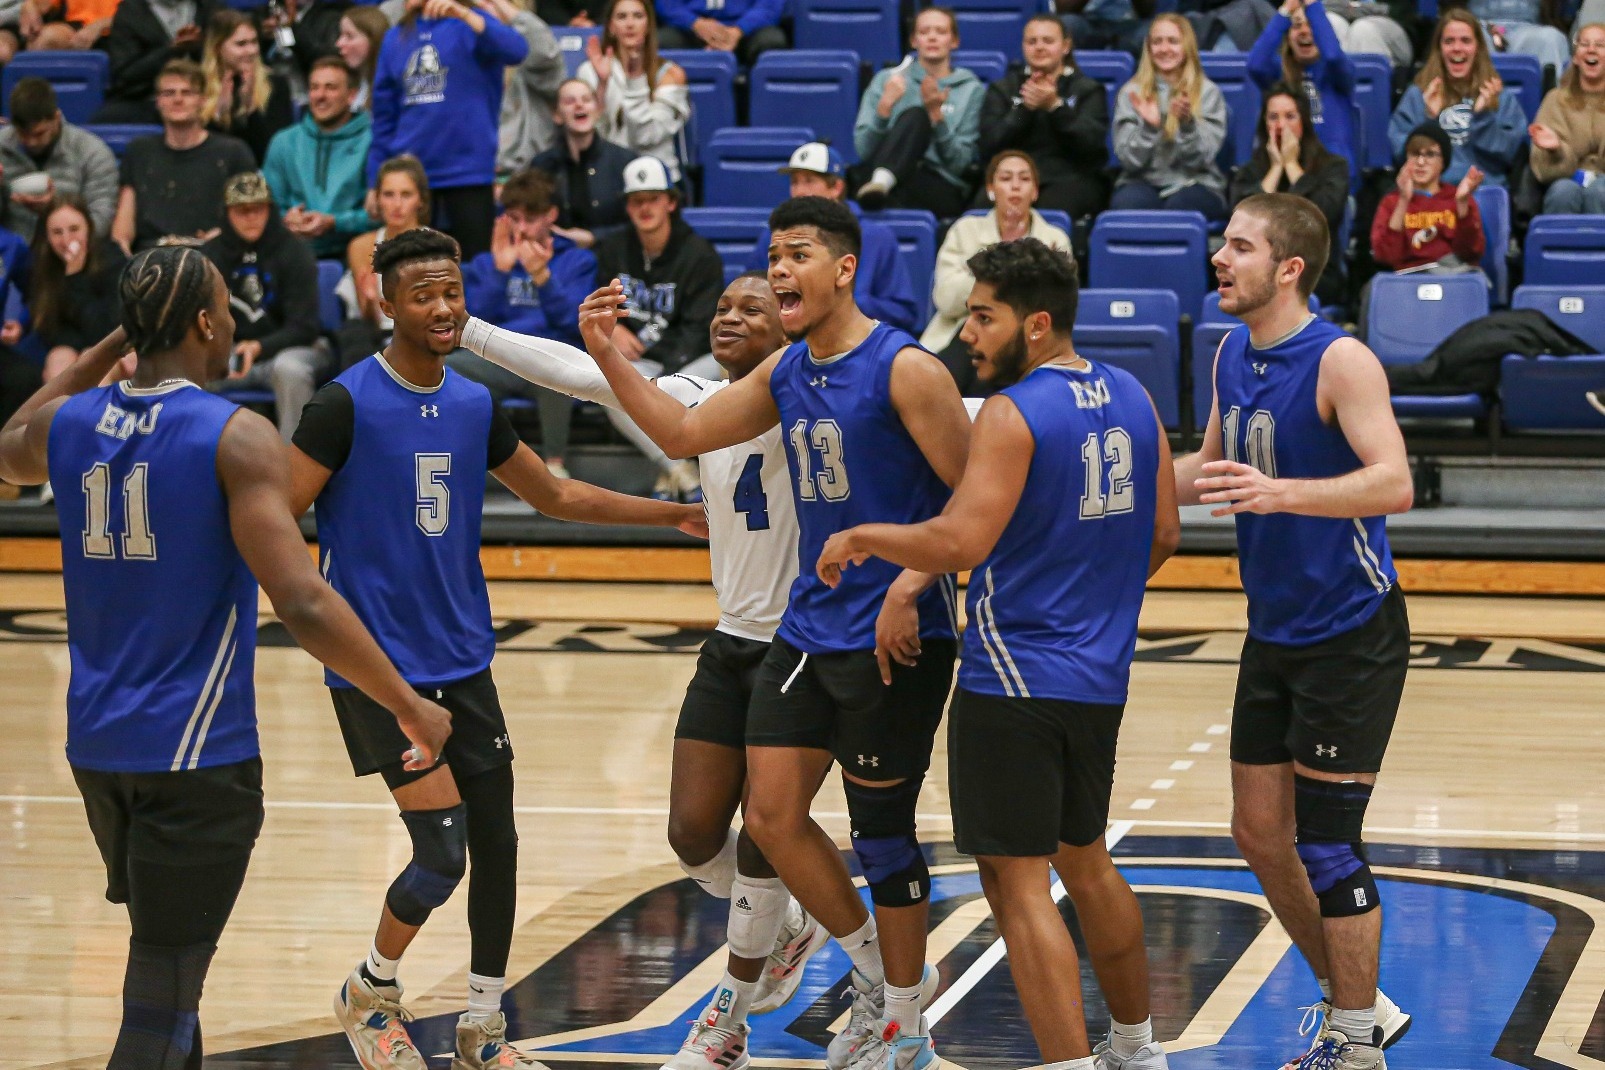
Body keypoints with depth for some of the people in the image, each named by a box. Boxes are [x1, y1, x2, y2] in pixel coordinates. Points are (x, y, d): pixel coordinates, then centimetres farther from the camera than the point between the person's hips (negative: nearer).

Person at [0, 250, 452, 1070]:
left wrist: (112, 347, 30)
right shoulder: (237, 439, -14)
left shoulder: (69, 422, 3)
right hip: (197, 755, -7)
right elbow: (304, 607, -22)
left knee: (168, 963, 26)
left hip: (96, 746, 7)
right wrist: (409, 710, -13)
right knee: (160, 1004, -5)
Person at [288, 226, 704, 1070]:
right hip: (379, 665, -6)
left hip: (463, 659, 6)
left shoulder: (473, 406, 8)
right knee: (441, 852, -12)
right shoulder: (346, 404, -12)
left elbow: (557, 496, 22)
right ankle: (370, 994, 14)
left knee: (497, 845, 7)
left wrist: (678, 515, 23)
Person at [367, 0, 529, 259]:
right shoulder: (395, 38, 12)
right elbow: (383, 117, 14)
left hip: (468, 171, -4)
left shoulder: (474, 24, 0)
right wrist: (376, 181, 10)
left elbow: (516, 50, -22)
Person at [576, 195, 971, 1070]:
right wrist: (607, 354, 6)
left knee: (881, 830, 1)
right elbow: (683, 433, 17)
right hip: (808, 628, 8)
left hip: (892, 639, -8)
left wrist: (910, 585, -24)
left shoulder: (905, 370, -14)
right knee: (771, 817, 7)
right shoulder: (786, 373, 9)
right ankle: (875, 968, 27)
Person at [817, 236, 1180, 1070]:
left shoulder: (1012, 413, -16)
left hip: (1015, 677, -8)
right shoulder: (1132, 399, 8)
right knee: (1083, 859, 24)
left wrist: (861, 539, -9)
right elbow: (1163, 535, 13)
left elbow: (959, 543, -24)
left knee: (1017, 882, -4)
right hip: (1101, 676, 8)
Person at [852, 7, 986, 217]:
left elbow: (960, 164, 3)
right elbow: (863, 149, 6)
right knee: (914, 115, -26)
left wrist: (936, 115, -9)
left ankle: (883, 182, -60)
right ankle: (879, 182, -54)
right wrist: (885, 106, -8)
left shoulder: (971, 89, 13)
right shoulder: (887, 79, 17)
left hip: (944, 193, -1)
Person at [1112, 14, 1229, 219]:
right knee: (1126, 204, -35)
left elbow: (1201, 159, -4)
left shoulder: (1208, 92, 5)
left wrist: (1188, 123, -22)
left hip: (1195, 184, -1)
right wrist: (1148, 127, -18)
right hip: (1143, 181, 1)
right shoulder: (1132, 92, 9)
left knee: (1179, 207, -37)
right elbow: (1129, 160, 1)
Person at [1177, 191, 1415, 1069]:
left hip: (1350, 635, -8)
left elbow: (1394, 483, -31)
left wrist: (1278, 492, -44)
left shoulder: (1340, 362, -18)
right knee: (1259, 834, 12)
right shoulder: (1233, 355, 6)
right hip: (1273, 633, 8)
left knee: (1325, 842, -5)